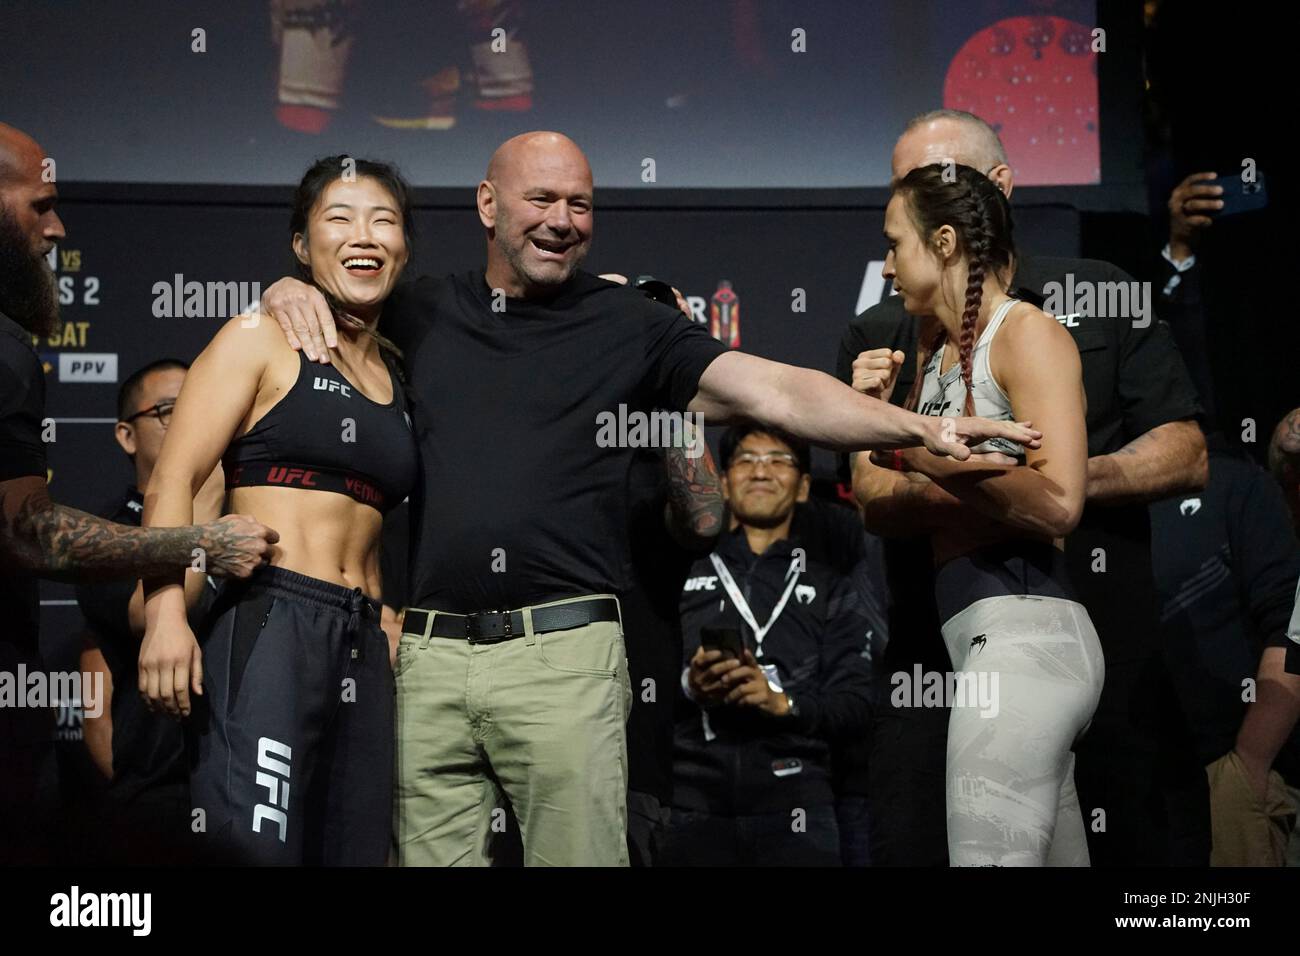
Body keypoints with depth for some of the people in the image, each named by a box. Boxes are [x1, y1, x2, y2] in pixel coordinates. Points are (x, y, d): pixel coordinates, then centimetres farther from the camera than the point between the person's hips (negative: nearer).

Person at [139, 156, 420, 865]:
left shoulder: (397, 376, 19)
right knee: (253, 847, -16)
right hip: (268, 623, -6)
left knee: (356, 850, 7)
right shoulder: (260, 340, 3)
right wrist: (166, 614, -18)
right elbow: (172, 483, -6)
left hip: (363, 646, 6)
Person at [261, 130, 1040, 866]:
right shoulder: (421, 313, 13)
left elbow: (776, 391, -3)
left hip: (562, 651, -2)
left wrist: (920, 427, -15)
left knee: (578, 851, -1)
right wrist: (294, 289, 2)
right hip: (426, 654, 2)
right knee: (429, 852, 8)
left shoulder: (629, 324, 6)